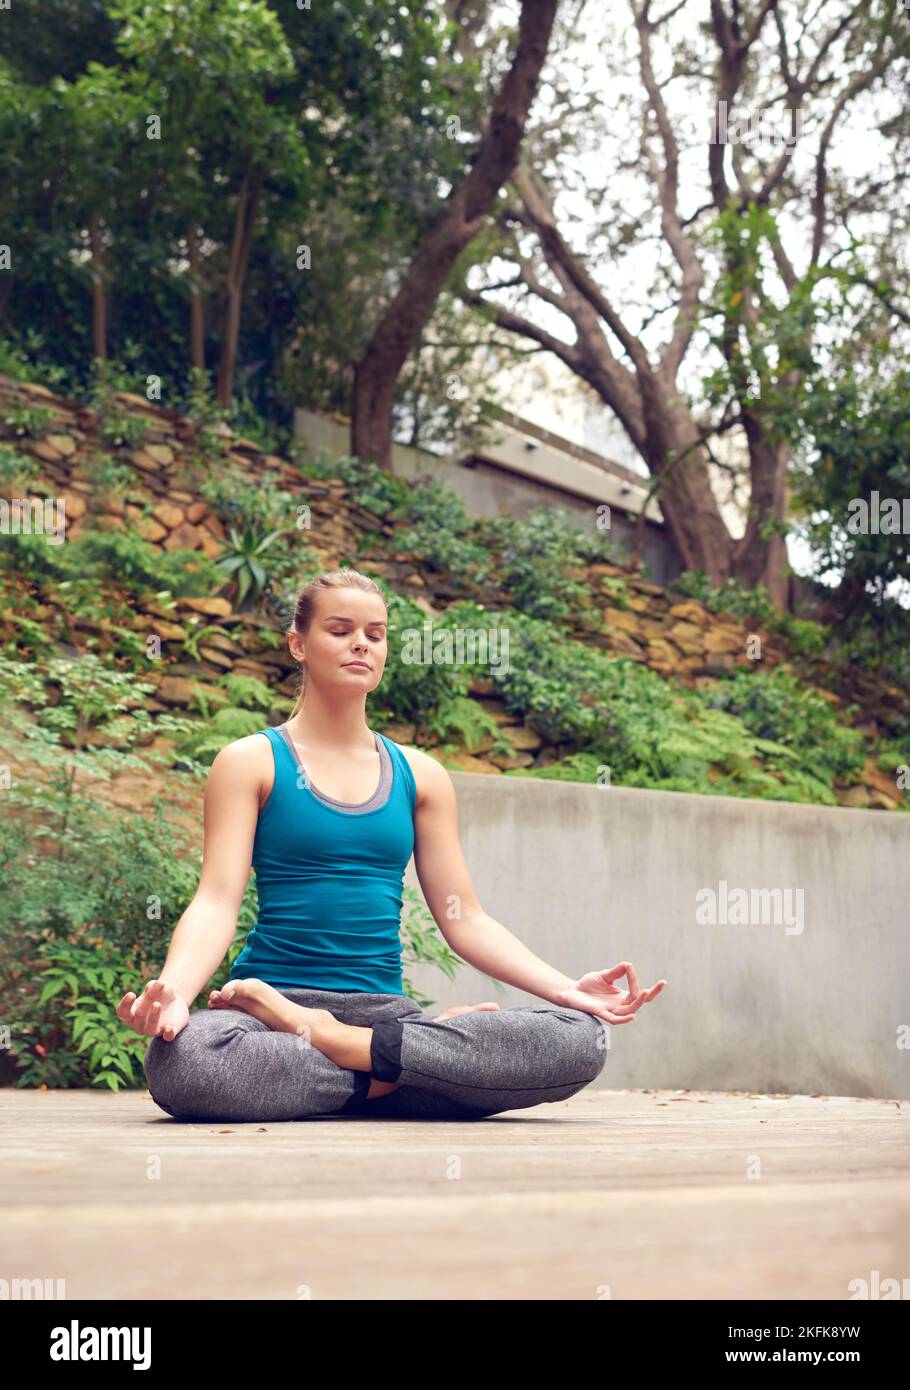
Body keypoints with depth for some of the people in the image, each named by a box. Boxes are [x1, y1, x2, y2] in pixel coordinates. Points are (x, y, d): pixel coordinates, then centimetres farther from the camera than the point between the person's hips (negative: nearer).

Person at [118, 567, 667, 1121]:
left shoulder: (420, 776, 15)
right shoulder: (251, 762, 6)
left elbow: (465, 919, 12)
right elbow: (216, 902, -5)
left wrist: (568, 988, -2)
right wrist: (173, 988, -27)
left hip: (385, 1008, 3)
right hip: (274, 996, -3)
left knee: (581, 1040, -22)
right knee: (178, 1059, -41)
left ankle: (345, 1042, -18)